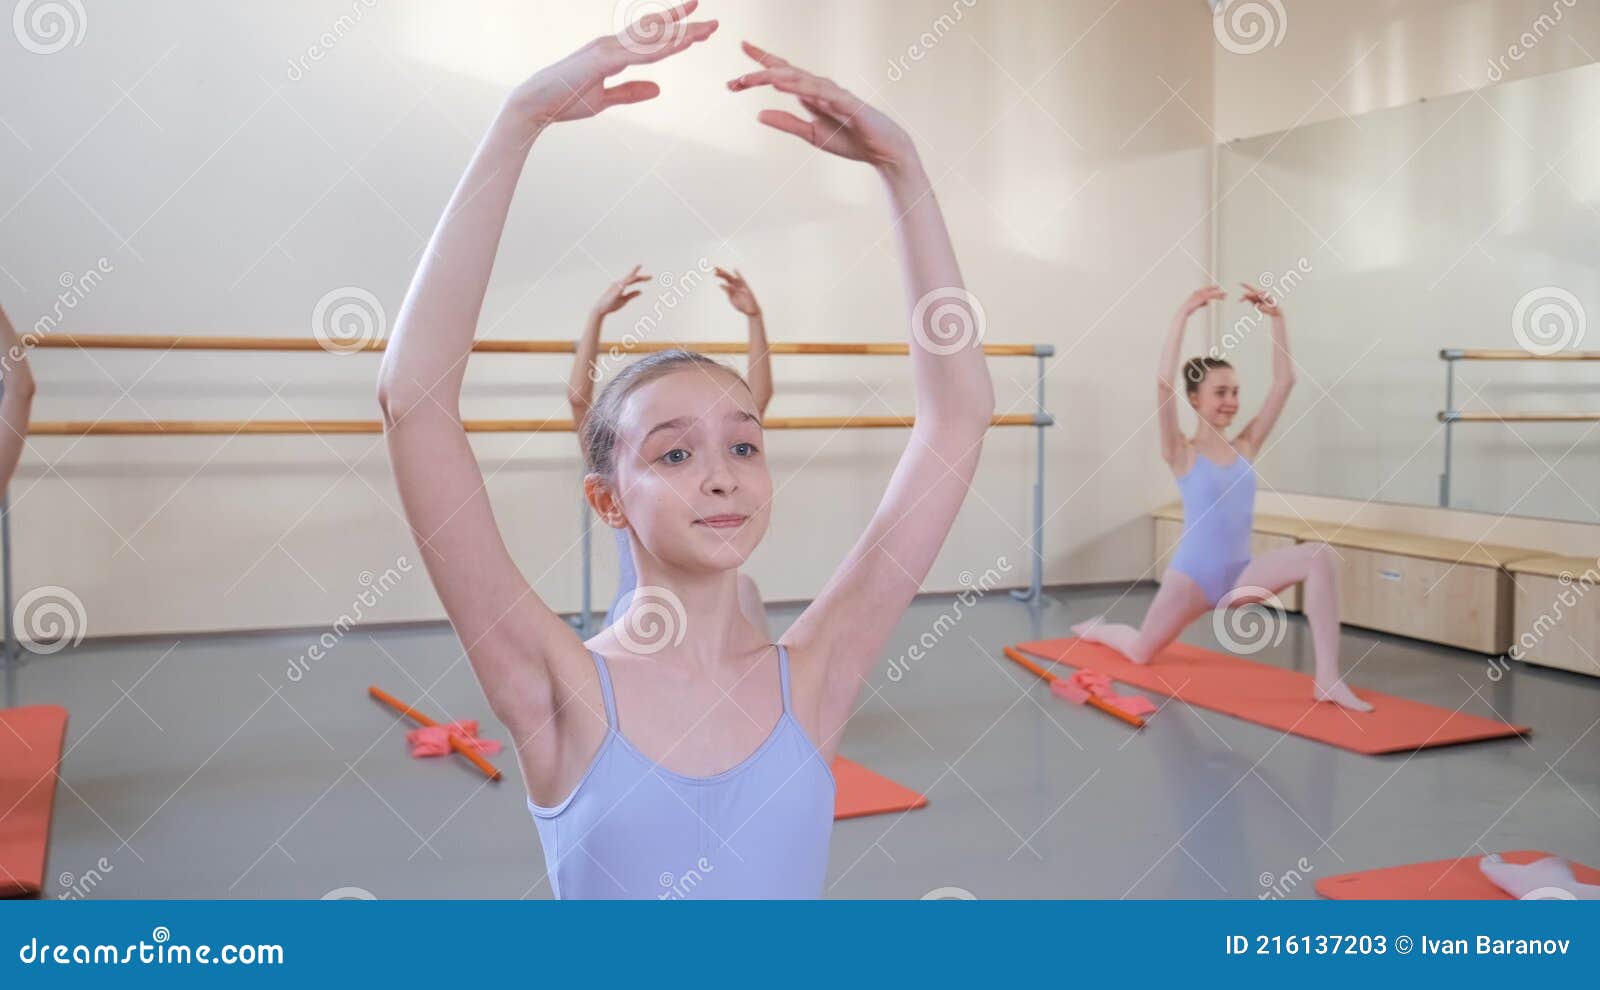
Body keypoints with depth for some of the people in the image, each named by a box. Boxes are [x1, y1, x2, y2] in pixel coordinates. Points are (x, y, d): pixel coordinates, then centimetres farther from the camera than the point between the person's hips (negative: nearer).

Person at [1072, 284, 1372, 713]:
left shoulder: (1245, 447, 4)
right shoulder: (1182, 453, -8)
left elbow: (1284, 381, -1)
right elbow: (1164, 383, -24)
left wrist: (1276, 318, -10)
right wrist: (1183, 315, -29)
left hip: (1241, 573, 4)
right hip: (1192, 576, -3)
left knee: (1320, 555, -22)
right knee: (1140, 653, 9)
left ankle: (1328, 678, -24)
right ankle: (1097, 629, 47)